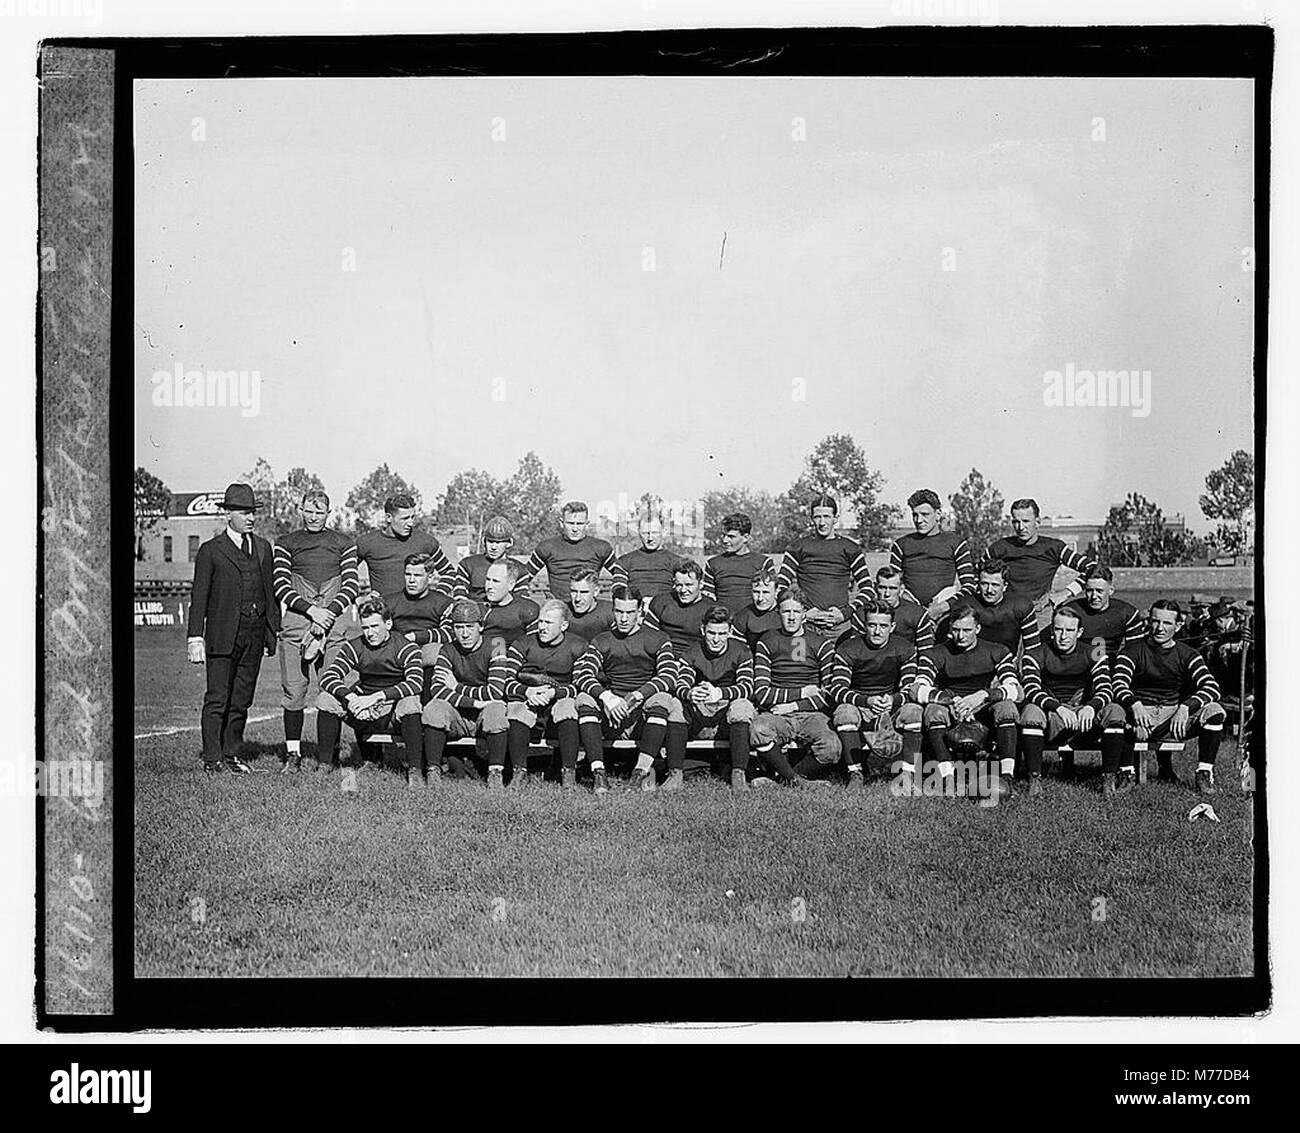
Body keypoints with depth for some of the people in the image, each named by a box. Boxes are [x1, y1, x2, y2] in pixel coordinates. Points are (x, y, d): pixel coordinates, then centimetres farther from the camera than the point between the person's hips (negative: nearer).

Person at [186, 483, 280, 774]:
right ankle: (211, 759, -4)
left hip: (255, 634, 5)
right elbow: (199, 597, -2)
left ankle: (232, 754, 15)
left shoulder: (263, 547, 15)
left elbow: (271, 591, 18)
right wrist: (195, 637, -8)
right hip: (223, 634, -5)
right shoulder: (210, 550, 0)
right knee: (217, 699, -6)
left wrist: (275, 630, 12)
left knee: (242, 699, 8)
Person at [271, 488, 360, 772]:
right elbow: (280, 586, 3)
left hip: (333, 626, 0)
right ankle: (292, 752, 5)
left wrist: (329, 612, -11)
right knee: (293, 690, -3)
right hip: (295, 624, 0)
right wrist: (311, 609, -10)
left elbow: (352, 584, 4)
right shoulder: (285, 544, 13)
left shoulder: (344, 543, 13)